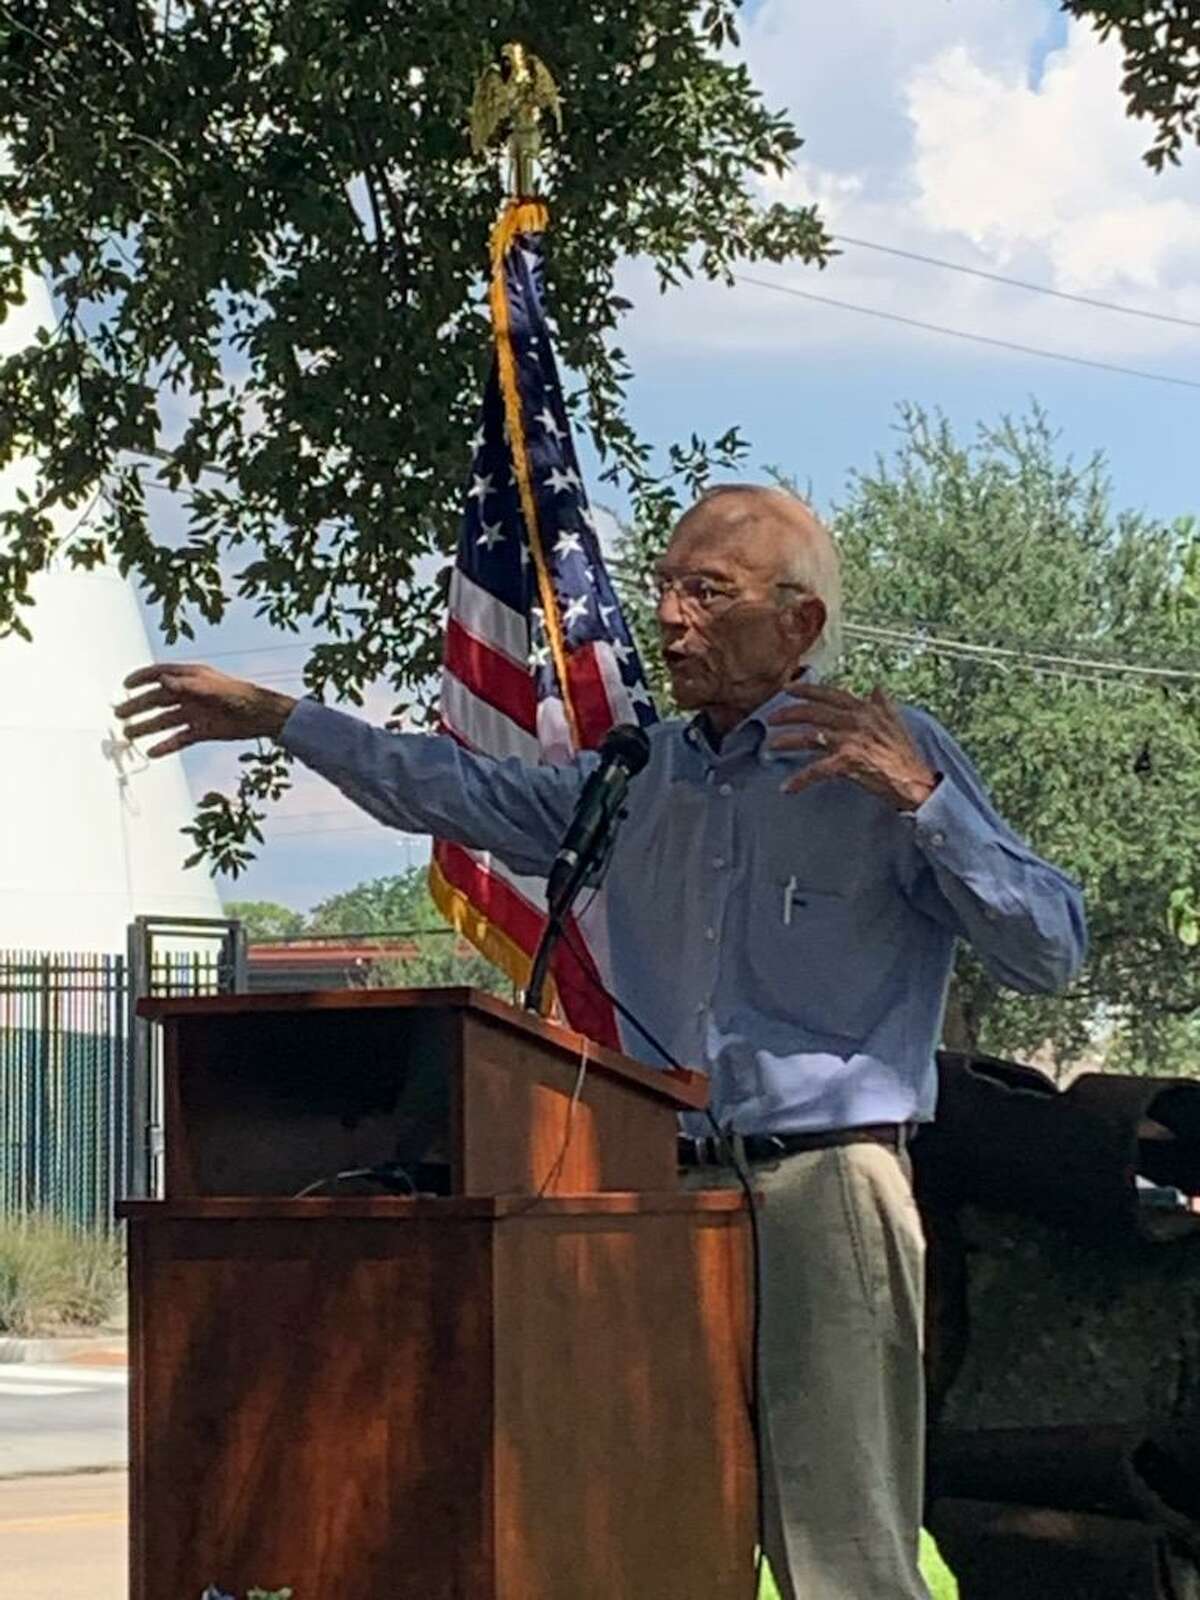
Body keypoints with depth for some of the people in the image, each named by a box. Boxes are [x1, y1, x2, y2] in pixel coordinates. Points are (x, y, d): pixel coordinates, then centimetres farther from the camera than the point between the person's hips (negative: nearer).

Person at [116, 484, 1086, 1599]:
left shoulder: (892, 755, 0)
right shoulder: (640, 776, 19)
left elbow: (1049, 953, -6)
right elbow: (469, 794, 30)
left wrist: (923, 799, -20)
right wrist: (274, 717, 30)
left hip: (822, 1191, -6)